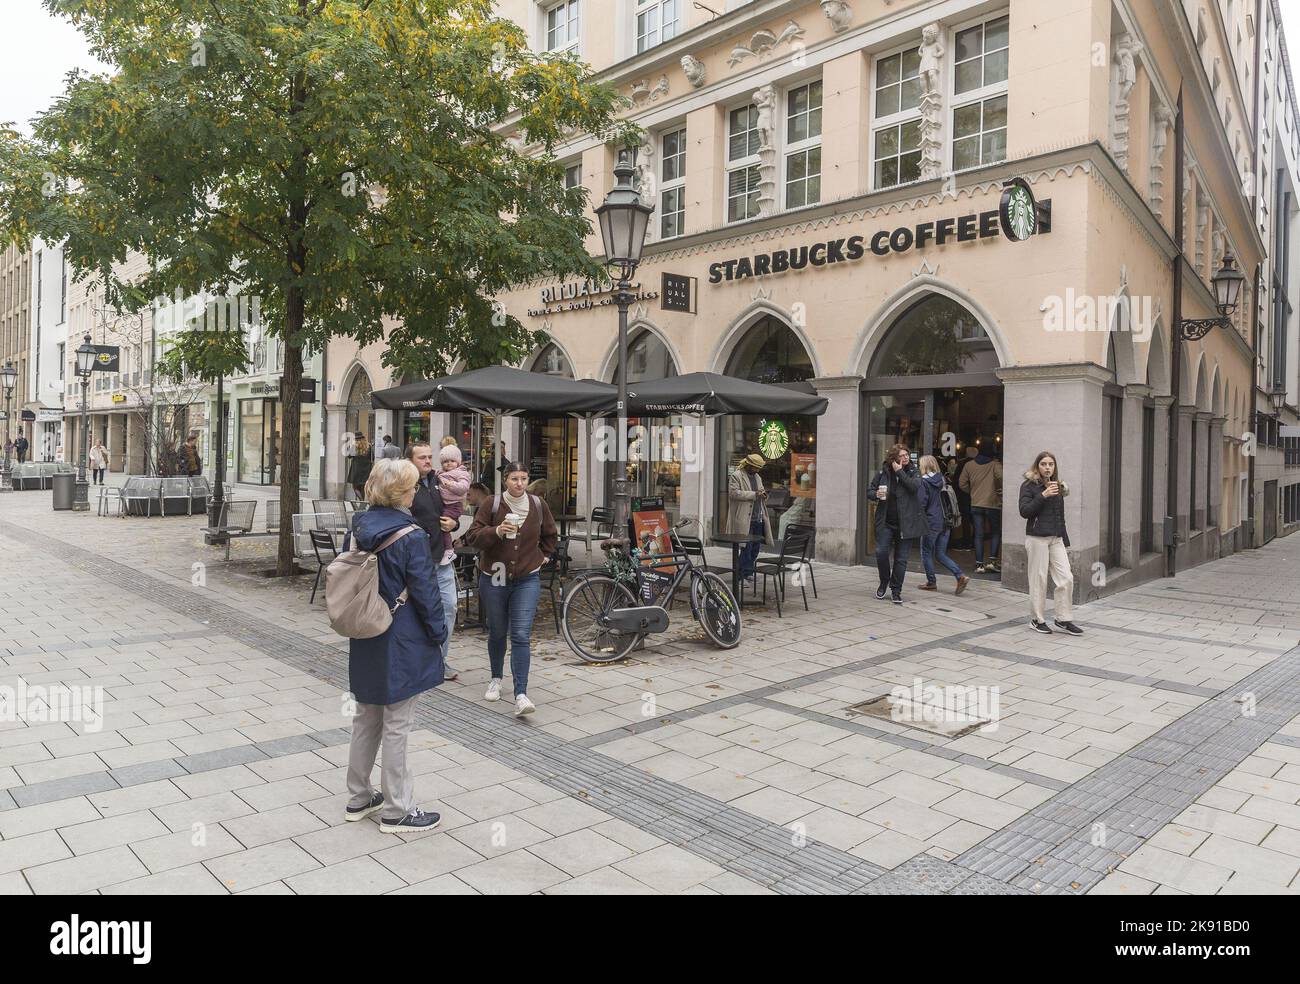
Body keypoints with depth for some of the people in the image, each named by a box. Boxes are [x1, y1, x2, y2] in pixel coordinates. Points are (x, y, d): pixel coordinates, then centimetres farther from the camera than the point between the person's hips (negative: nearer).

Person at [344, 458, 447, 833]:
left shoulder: (358, 528, 2)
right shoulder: (411, 537, -19)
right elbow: (425, 594, -16)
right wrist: (439, 636, -4)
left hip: (365, 641, 7)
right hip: (402, 644, -7)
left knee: (366, 718, 19)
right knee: (396, 725, 3)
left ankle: (359, 798, 31)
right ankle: (397, 811, 14)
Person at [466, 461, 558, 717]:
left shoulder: (538, 505, 0)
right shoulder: (491, 504, -8)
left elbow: (550, 535, 19)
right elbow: (472, 536, -11)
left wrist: (544, 556, 12)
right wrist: (496, 531, -25)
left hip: (527, 580, 0)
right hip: (494, 579, 0)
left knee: (521, 636, -10)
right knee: (497, 633, 15)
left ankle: (520, 695, -13)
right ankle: (496, 678, 39)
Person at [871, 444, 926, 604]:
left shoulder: (913, 472, 1)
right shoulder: (883, 472, 3)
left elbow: (914, 486, -19)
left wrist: (899, 472, -16)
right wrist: (877, 494, -11)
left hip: (905, 523, 0)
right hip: (886, 522, 1)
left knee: (901, 558, 4)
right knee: (881, 552, -7)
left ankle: (896, 590, 17)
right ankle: (884, 582, 19)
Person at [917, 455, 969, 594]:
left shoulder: (924, 481, -10)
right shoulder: (942, 479, 11)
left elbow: (922, 503, -14)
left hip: (931, 522, -7)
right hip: (945, 522, 7)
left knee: (926, 552, 8)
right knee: (940, 554, 12)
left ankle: (931, 582, 12)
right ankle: (960, 576, -3)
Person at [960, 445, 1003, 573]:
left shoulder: (969, 465, 4)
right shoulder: (995, 465, -6)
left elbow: (963, 484, 6)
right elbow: (1001, 476, -24)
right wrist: (1001, 490, -10)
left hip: (975, 504, 3)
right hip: (993, 504, -3)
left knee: (979, 535, 6)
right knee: (996, 533, 13)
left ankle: (979, 564, 3)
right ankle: (992, 561, 2)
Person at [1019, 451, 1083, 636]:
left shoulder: (1057, 486, 15)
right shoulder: (1029, 485, -3)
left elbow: (1060, 516, 19)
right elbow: (1024, 511, -14)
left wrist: (1065, 540, 17)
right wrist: (1043, 495, -21)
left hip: (1056, 539, 5)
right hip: (1037, 538, -5)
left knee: (1066, 578, -1)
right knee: (1038, 580, 0)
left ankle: (1063, 619, 11)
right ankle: (1037, 620, 12)